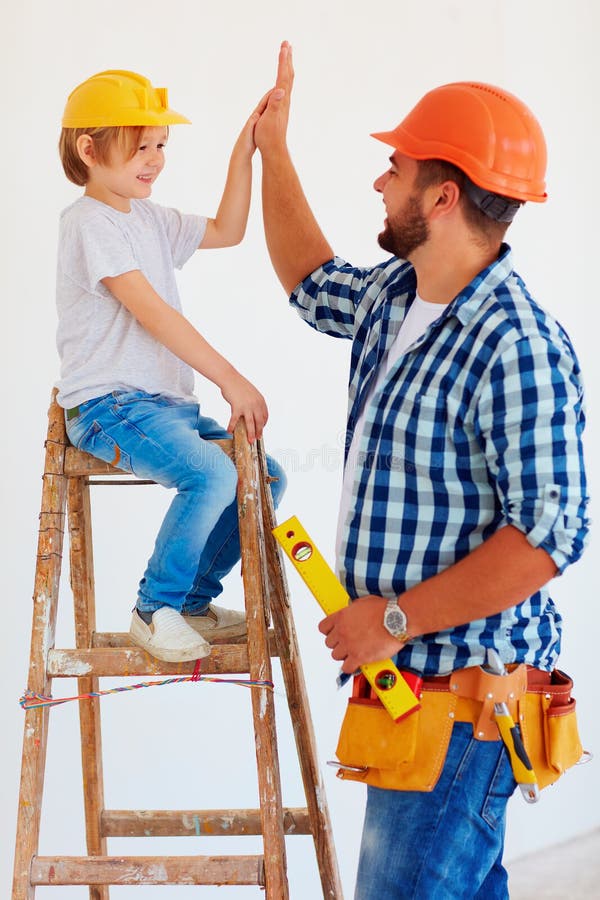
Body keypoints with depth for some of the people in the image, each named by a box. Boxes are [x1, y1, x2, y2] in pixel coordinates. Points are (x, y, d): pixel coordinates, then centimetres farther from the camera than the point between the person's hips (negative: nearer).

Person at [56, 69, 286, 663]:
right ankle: (154, 610, -15)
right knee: (212, 473, -31)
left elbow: (226, 231, 28)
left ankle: (193, 601, 16)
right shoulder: (90, 222, -12)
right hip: (107, 406, -10)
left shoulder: (148, 217, 17)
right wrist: (230, 380, -22)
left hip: (166, 402, 10)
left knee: (265, 477, 6)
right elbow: (151, 312, -20)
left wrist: (245, 151, 16)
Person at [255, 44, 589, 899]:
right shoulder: (393, 296, 7)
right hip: (409, 673, 9)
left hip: (464, 697, -9)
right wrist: (272, 148, 27)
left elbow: (551, 533, -26)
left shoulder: (519, 348, -23)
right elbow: (312, 283, 31)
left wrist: (396, 618, -22)